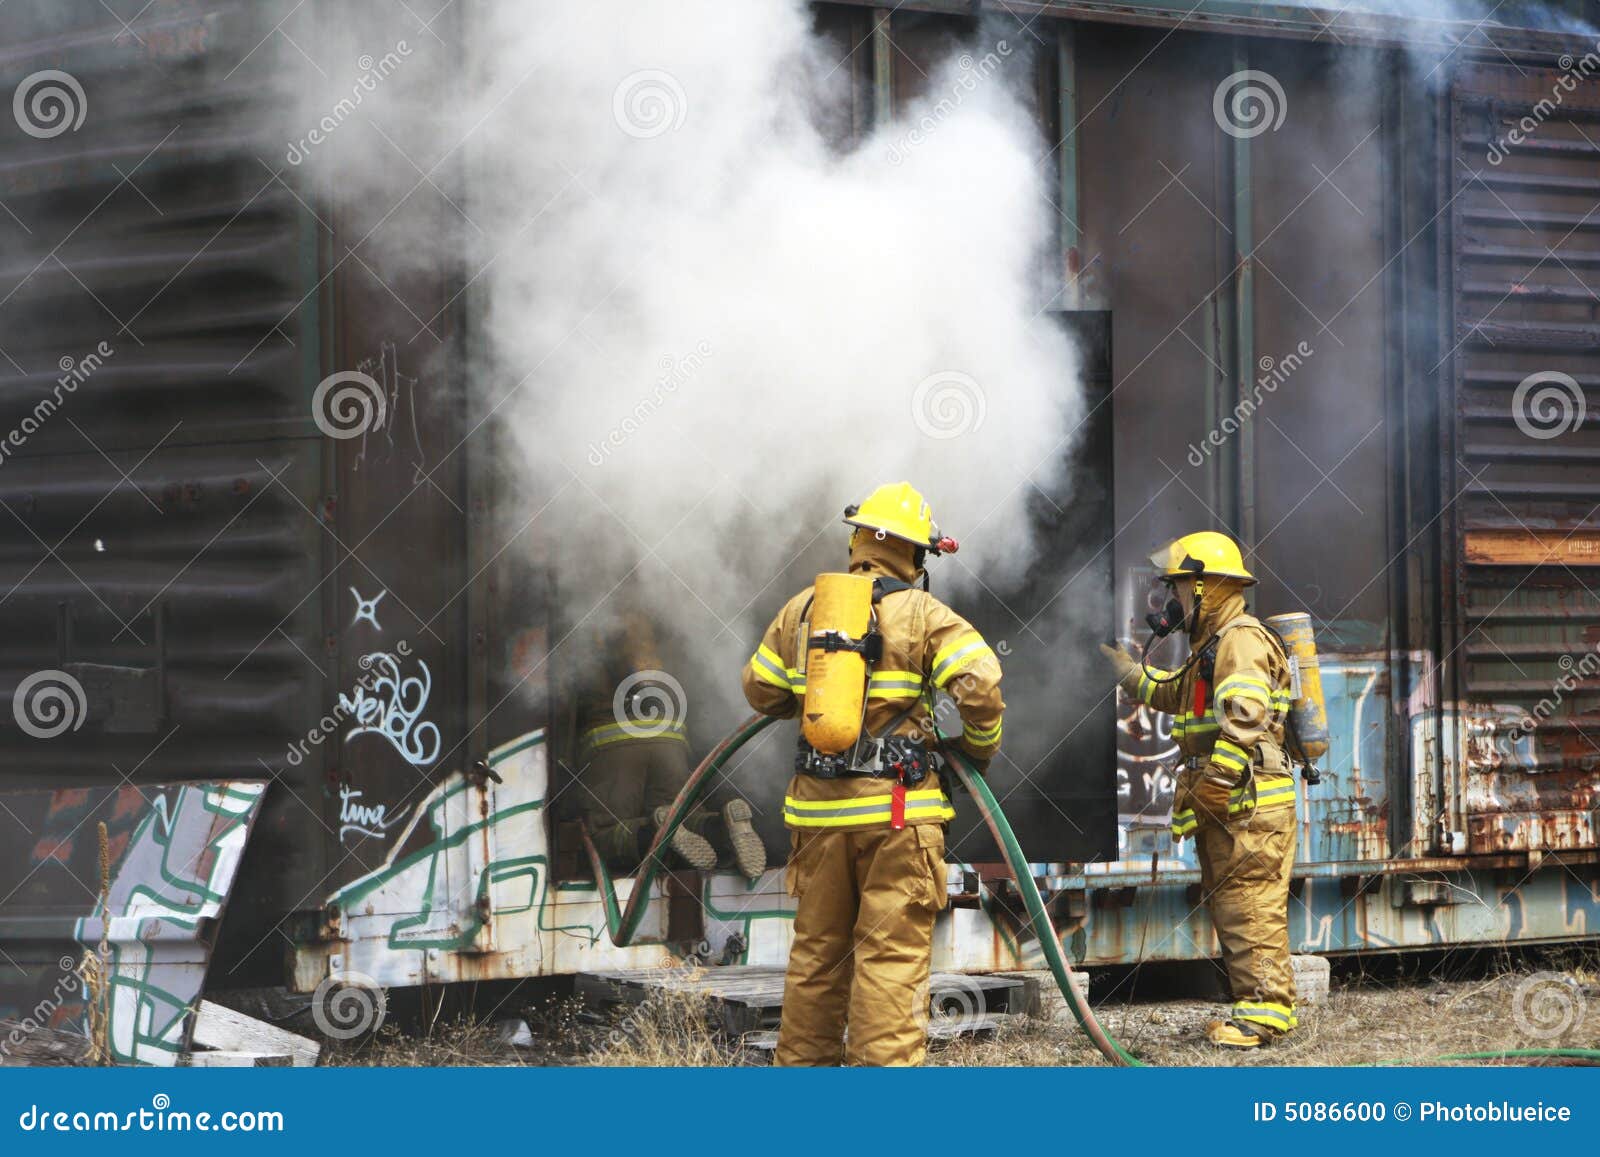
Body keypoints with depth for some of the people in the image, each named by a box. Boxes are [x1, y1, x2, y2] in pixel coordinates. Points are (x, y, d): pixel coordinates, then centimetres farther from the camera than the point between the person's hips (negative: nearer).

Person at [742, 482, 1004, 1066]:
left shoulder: (801, 610, 8)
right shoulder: (923, 614, -6)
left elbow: (760, 689, 17)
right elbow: (980, 683, -16)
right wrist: (980, 746, 2)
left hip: (818, 805, 5)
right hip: (897, 808, -4)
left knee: (816, 947, 16)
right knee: (892, 952, -3)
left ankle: (803, 1061, 23)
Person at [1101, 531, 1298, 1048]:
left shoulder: (1241, 640, -11)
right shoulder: (1211, 647, 23)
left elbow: (1245, 716, -26)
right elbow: (1173, 694, 42)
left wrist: (1217, 779, -30)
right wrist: (1124, 667, 41)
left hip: (1251, 805, -11)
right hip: (1223, 811, 11)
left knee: (1249, 908, -12)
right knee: (1229, 908, 11)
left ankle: (1266, 1010, -12)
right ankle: (1255, 1005, 15)